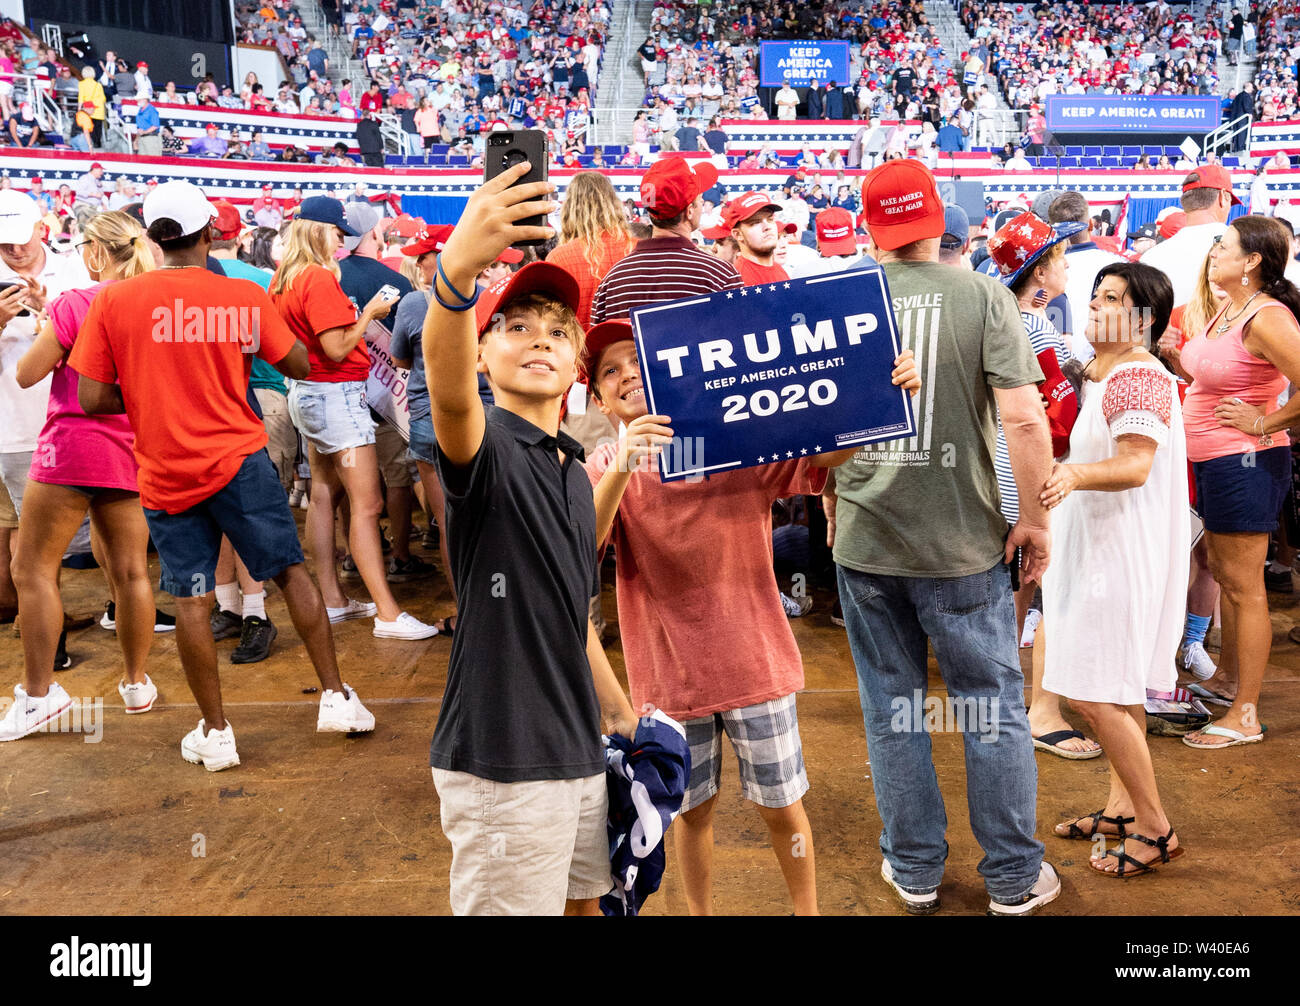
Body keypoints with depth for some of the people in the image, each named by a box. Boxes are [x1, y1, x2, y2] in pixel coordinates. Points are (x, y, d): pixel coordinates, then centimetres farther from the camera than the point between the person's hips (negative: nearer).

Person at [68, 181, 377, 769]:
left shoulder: (113, 300, -3)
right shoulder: (244, 295, -4)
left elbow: (93, 399, -3)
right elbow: (299, 366, 5)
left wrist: (151, 397, 14)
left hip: (164, 474, 1)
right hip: (238, 461, -1)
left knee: (191, 599, 7)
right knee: (291, 571, 11)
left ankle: (214, 734, 16)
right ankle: (336, 697, 16)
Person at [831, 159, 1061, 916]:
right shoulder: (984, 297, -8)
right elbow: (1022, 417, -15)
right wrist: (1036, 518, -3)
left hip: (864, 539, 2)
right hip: (963, 541, -2)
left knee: (890, 708, 14)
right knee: (994, 706, 12)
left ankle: (915, 872, 27)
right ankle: (1015, 879, 24)